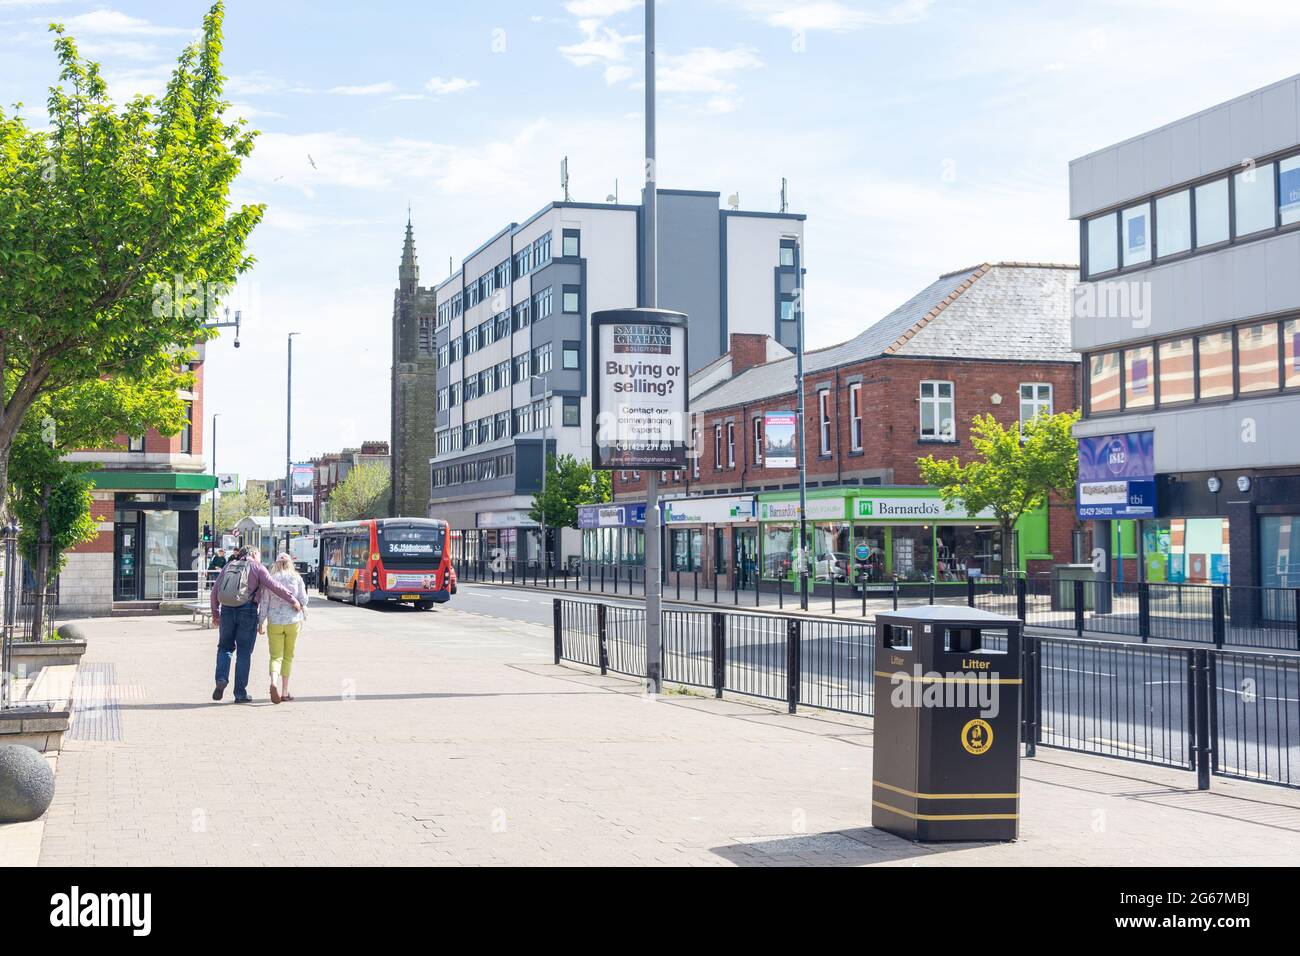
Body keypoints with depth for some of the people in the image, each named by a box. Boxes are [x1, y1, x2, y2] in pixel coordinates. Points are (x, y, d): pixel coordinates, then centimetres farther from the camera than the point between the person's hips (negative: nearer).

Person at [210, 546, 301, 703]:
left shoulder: (228, 566, 17)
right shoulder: (256, 567, 4)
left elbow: (214, 592, 15)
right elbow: (273, 586, -8)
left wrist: (215, 614, 23)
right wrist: (293, 600, -3)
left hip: (227, 611, 3)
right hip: (247, 611, -3)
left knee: (225, 647, 19)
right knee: (244, 652, 4)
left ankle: (221, 679, -4)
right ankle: (240, 693, 6)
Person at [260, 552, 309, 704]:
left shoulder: (270, 579, 0)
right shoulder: (296, 578, -1)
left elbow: (264, 602, -1)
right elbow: (303, 599, -2)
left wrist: (261, 623, 4)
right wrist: (303, 613, 18)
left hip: (274, 622, 0)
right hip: (293, 621, 0)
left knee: (276, 656, 2)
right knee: (288, 656, 13)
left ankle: (273, 682, -26)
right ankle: (285, 691, 16)